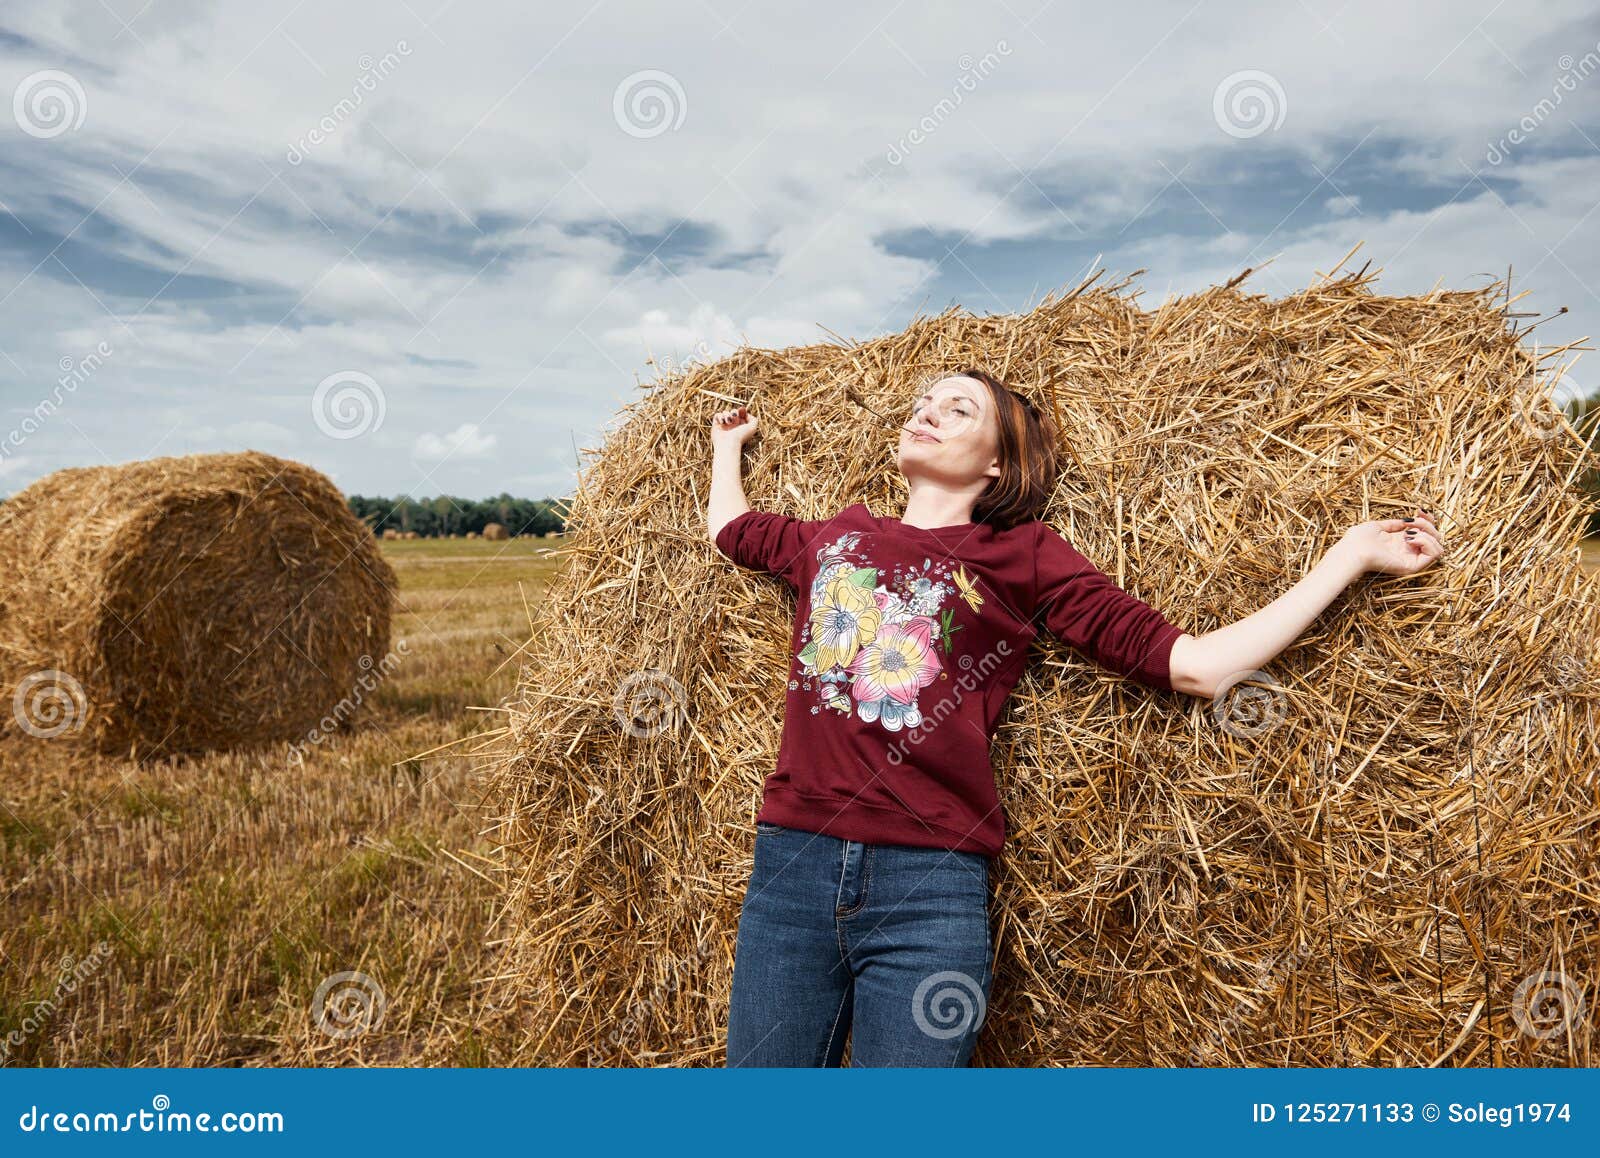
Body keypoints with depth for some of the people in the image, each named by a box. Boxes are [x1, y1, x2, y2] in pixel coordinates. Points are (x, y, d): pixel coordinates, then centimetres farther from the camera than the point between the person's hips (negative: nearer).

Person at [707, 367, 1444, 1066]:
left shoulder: (1022, 557, 5)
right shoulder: (835, 538, 15)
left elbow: (1193, 664, 0)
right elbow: (730, 529, 34)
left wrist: (1352, 552, 3)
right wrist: (728, 444, 47)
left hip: (931, 886, -3)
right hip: (792, 863, 3)